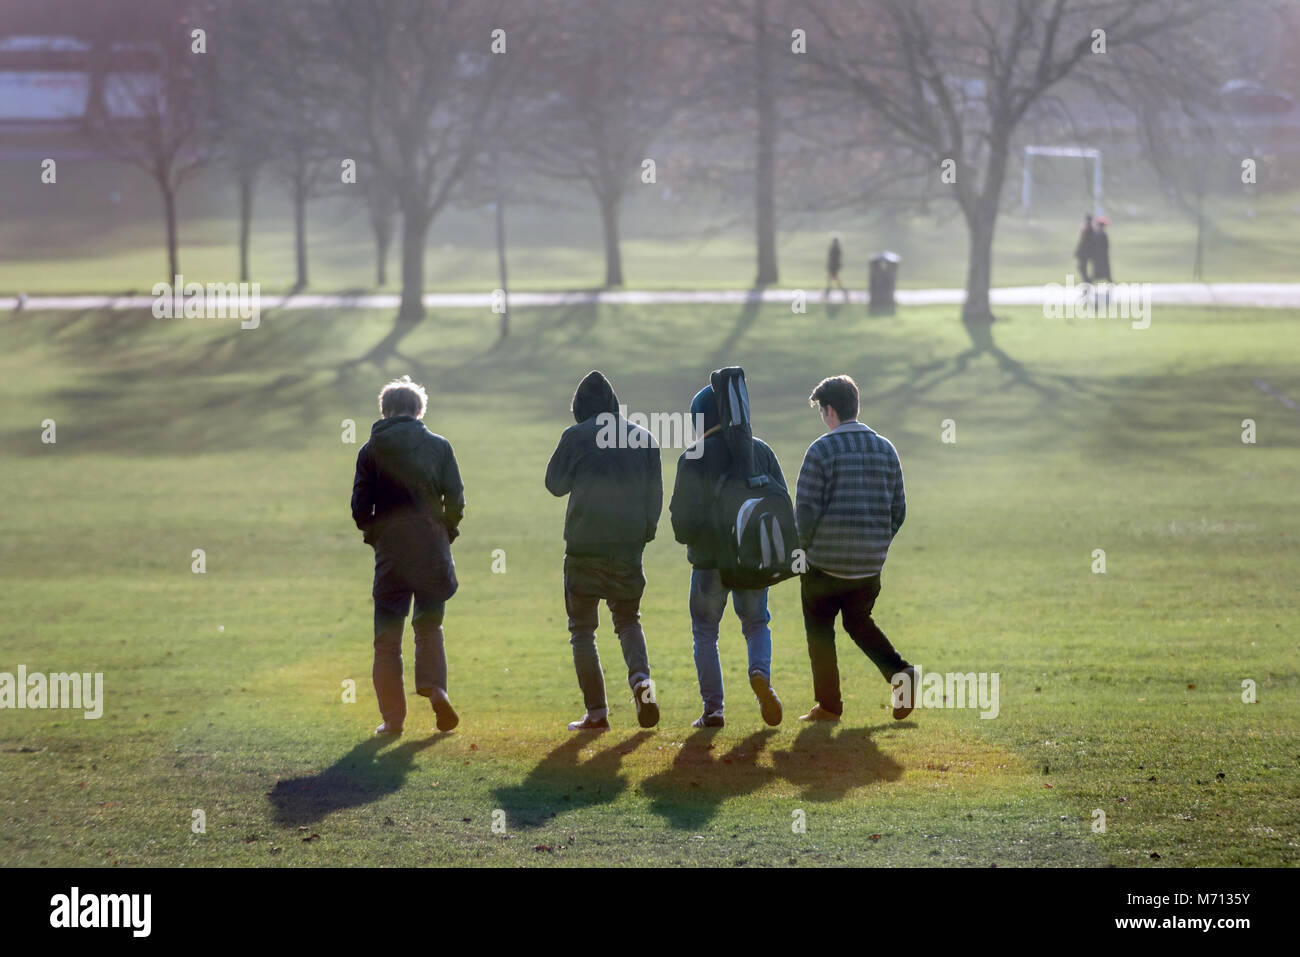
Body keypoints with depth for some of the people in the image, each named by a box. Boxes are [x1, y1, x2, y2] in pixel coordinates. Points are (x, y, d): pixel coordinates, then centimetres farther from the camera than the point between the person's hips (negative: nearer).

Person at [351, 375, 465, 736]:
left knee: (387, 634, 6)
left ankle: (393, 717, 2)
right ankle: (435, 687, -12)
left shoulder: (371, 450, 2)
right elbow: (456, 499, -1)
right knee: (429, 624, 14)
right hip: (432, 550, 0)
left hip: (390, 550, 0)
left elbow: (360, 506, -1)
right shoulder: (439, 446, 2)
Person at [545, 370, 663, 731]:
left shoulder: (576, 437, -6)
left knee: (582, 629, 8)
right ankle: (641, 678, -13)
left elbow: (555, 483, 4)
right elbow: (655, 495, 8)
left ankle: (596, 712, 1)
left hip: (585, 544, -3)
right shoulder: (644, 438, 5)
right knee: (628, 620, 17)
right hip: (628, 545, 3)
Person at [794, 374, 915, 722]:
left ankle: (828, 705, 10)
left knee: (820, 629, 9)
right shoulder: (885, 449, 5)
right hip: (870, 563, 5)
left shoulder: (821, 450, -11)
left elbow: (805, 510, -13)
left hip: (825, 561, -5)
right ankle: (899, 672, 0)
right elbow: (898, 510, 8)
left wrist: (802, 548, 2)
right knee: (859, 622, 22)